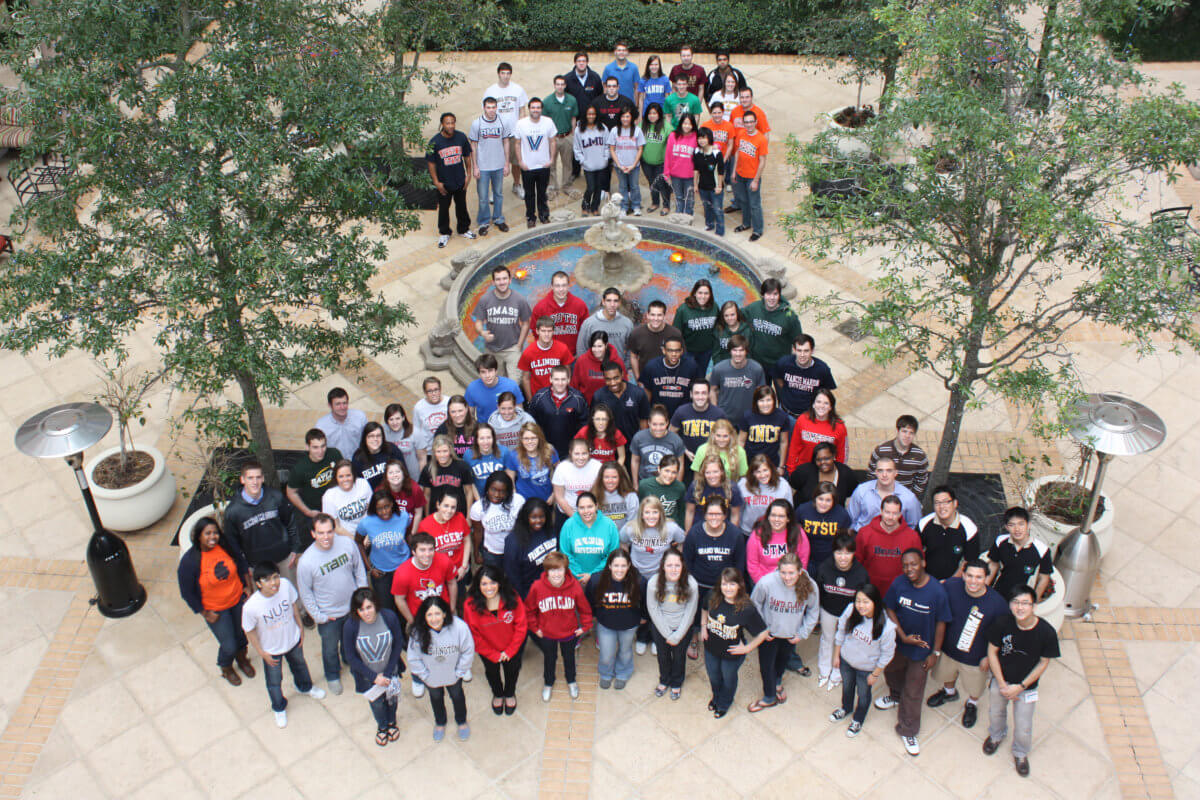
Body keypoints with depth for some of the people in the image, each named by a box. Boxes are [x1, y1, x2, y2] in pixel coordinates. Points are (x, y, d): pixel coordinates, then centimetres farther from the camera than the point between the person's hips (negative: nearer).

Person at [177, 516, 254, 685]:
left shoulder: (227, 545, -17)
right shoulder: (189, 561, -26)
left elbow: (242, 566, 3)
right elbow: (187, 592, -14)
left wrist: (247, 588, 3)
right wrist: (205, 613, -11)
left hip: (238, 601, 4)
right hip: (215, 610, -4)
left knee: (243, 634, 23)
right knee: (229, 646, 6)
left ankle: (241, 657, 58)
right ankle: (226, 668, 42)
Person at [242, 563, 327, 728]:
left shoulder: (285, 585, -30)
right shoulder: (250, 607, -38)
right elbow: (249, 632, -19)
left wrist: (300, 627, 3)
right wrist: (261, 653, -9)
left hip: (293, 639, 3)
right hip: (271, 650, -3)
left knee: (299, 664, 33)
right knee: (274, 681, 23)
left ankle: (305, 687, 66)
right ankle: (279, 708, 55)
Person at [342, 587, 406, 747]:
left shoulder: (390, 617, -28)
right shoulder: (351, 626, -29)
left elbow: (398, 644, -13)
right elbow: (351, 657, -16)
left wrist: (388, 673, -13)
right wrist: (374, 677, -16)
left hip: (390, 670, 1)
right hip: (368, 676, -1)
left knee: (391, 698, 25)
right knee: (377, 703, 21)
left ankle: (392, 722, 58)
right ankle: (382, 726, 55)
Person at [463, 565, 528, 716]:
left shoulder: (512, 598, -26)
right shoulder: (470, 605, -26)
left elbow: (521, 626, -15)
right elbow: (474, 635, -15)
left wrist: (510, 651, -14)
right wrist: (493, 655, -12)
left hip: (512, 646, 0)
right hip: (488, 649, 0)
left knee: (512, 669, 20)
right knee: (492, 671, 23)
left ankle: (509, 694, 56)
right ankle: (497, 695, 58)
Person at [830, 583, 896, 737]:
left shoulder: (887, 627, -36)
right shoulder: (850, 610, -27)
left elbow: (887, 654, -18)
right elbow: (841, 632, -7)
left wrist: (875, 674, -9)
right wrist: (836, 655, 2)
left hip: (867, 668, -3)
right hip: (846, 660, 3)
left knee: (863, 694, 25)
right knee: (847, 686, 31)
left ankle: (858, 720, 55)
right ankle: (845, 708, 63)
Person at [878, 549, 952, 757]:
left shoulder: (937, 591, -26)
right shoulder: (899, 584, -17)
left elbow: (941, 623, -14)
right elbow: (890, 610, -4)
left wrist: (935, 652, -9)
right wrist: (903, 636, -13)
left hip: (921, 648, -4)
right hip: (898, 643, 4)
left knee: (913, 692, 9)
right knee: (892, 671, 30)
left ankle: (908, 731, 30)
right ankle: (896, 695, 64)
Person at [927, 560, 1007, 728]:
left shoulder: (997, 603, -32)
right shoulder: (951, 586, -27)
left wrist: (989, 657, -10)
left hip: (976, 657, -2)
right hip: (949, 648, 2)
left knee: (975, 687, 27)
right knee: (947, 674, 33)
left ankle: (972, 704, 60)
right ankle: (949, 692, 67)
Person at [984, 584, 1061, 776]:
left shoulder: (1046, 632, -28)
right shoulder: (1002, 624, -25)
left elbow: (1043, 663, -14)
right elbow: (992, 652, -11)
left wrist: (1021, 687, -13)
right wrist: (1002, 684, -11)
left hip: (1026, 686, -1)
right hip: (1000, 680, 1)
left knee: (1023, 726, 13)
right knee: (996, 713, 26)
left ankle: (1020, 753, 46)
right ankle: (996, 735, 60)